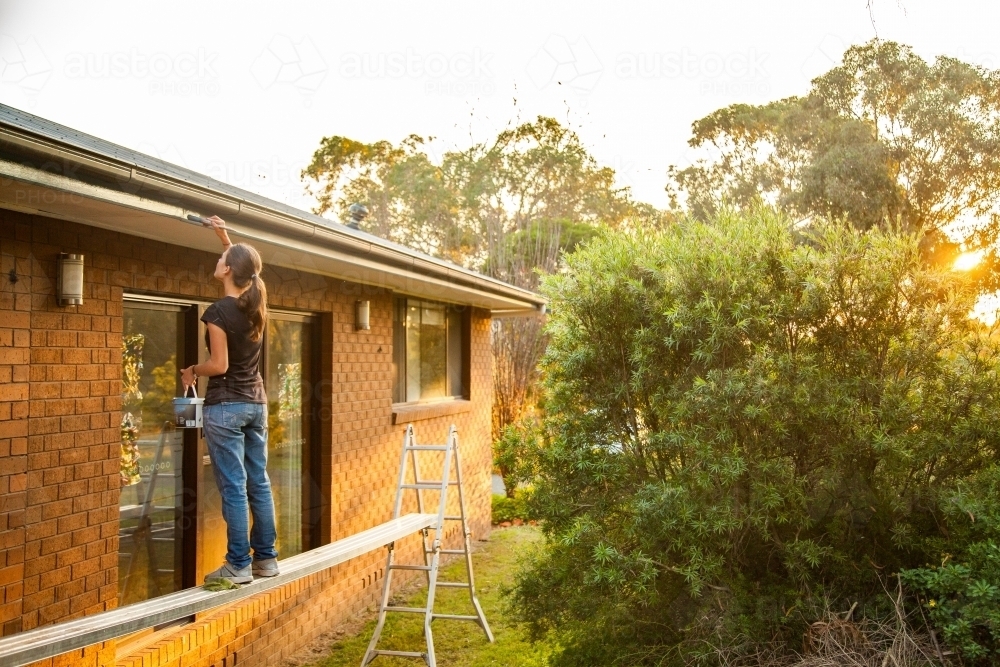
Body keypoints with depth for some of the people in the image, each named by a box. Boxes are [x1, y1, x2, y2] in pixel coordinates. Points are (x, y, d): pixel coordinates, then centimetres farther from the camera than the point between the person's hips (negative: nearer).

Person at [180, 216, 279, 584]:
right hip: (256, 403, 7)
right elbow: (245, 265, 26)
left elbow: (219, 365, -15)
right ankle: (266, 558, 17)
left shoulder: (218, 311, -15)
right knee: (259, 483, 11)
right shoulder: (257, 303, 4)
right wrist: (226, 237, 27)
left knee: (233, 487, -2)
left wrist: (192, 370, 2)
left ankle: (239, 565, 3)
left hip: (225, 406, -7)